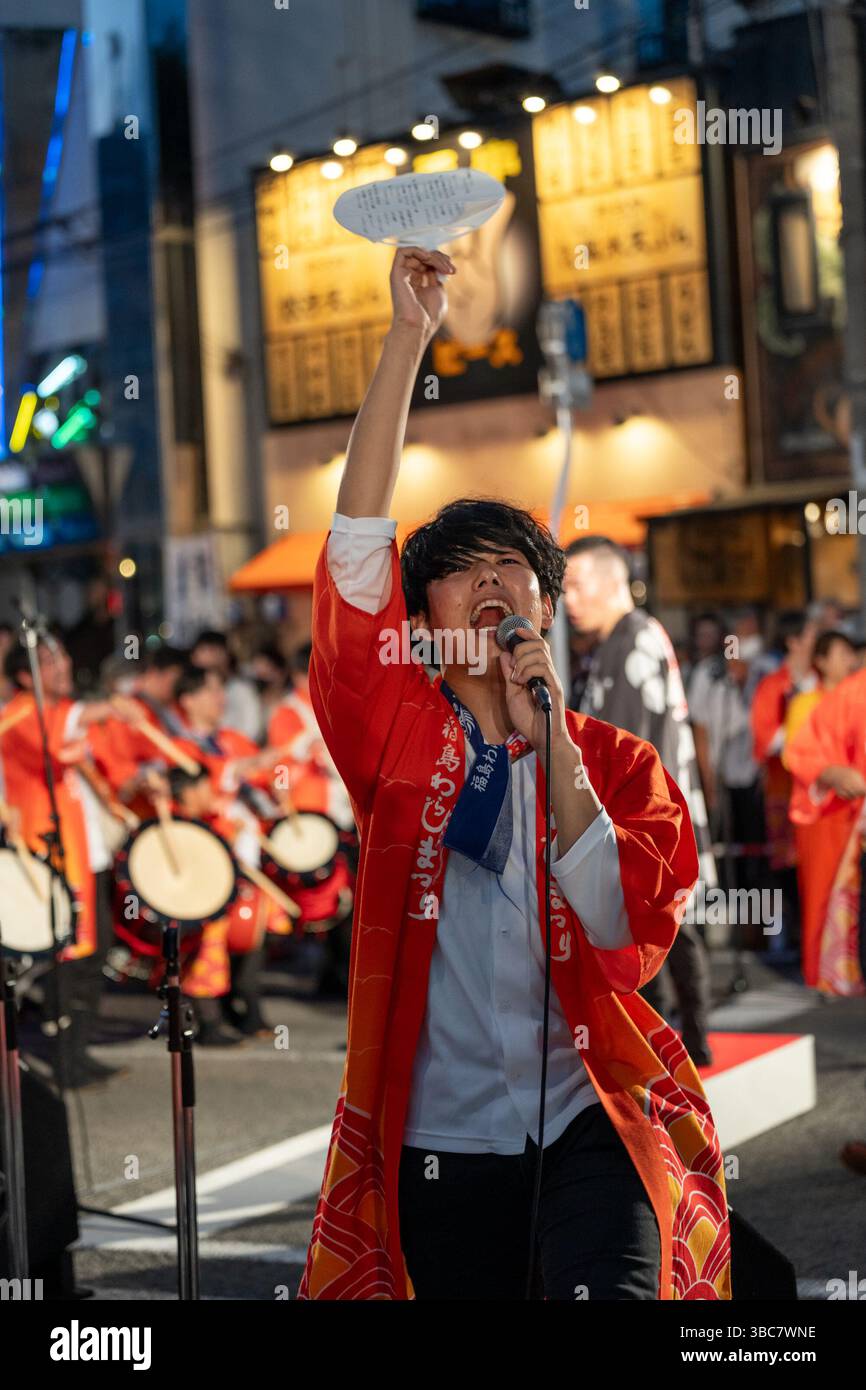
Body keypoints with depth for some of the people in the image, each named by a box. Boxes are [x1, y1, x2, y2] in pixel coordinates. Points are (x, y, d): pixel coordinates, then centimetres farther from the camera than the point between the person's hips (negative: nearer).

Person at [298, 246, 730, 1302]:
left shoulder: (617, 761, 7)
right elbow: (358, 537, -6)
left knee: (615, 1293, -24)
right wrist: (408, 338, -10)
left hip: (591, 1124, -1)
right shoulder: (398, 729, 5)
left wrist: (552, 746, -12)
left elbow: (630, 932, -8)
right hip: (440, 1142, 1)